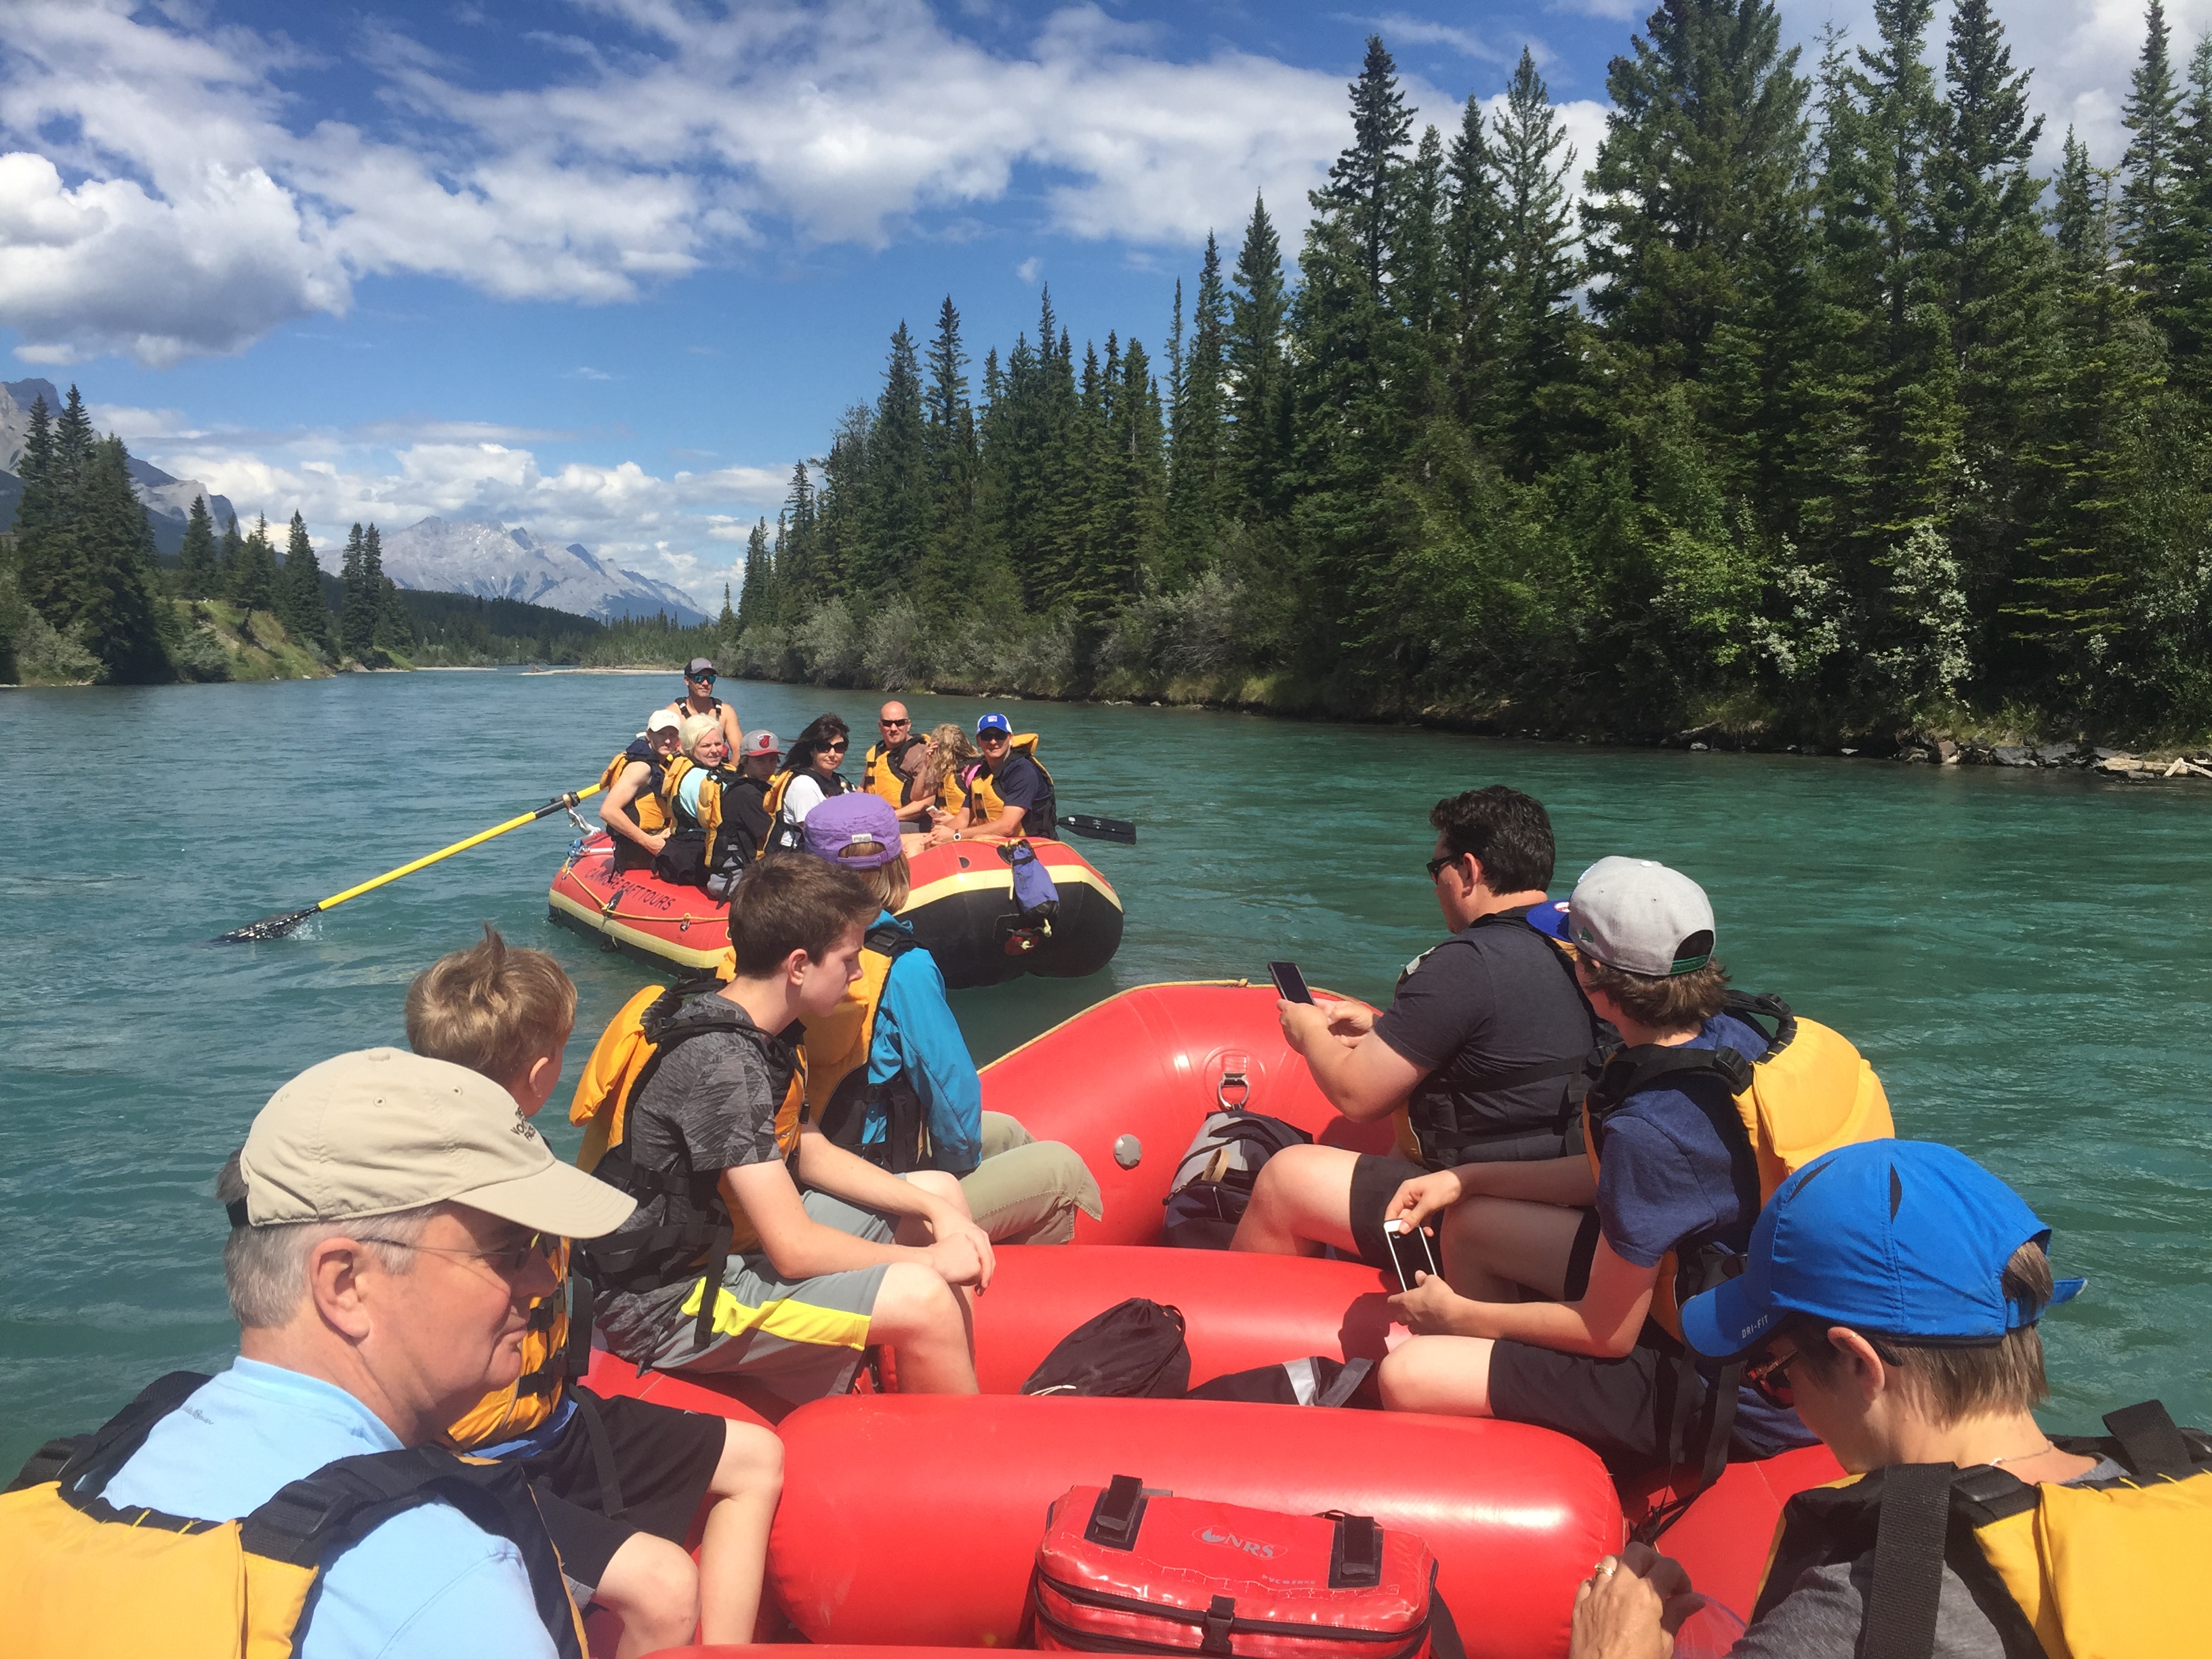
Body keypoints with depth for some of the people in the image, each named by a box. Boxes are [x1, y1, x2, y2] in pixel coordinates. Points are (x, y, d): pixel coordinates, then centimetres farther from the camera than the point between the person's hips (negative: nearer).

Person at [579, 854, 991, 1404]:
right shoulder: (720, 1064, -27)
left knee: (941, 1190, 12)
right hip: (669, 1303, -10)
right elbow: (795, 1249, -27)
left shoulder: (754, 1034, 3)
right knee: (920, 1298, -27)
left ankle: (967, 1399, 13)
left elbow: (813, 1156, 13)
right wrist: (930, 1258, -14)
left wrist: (934, 1211, 2)